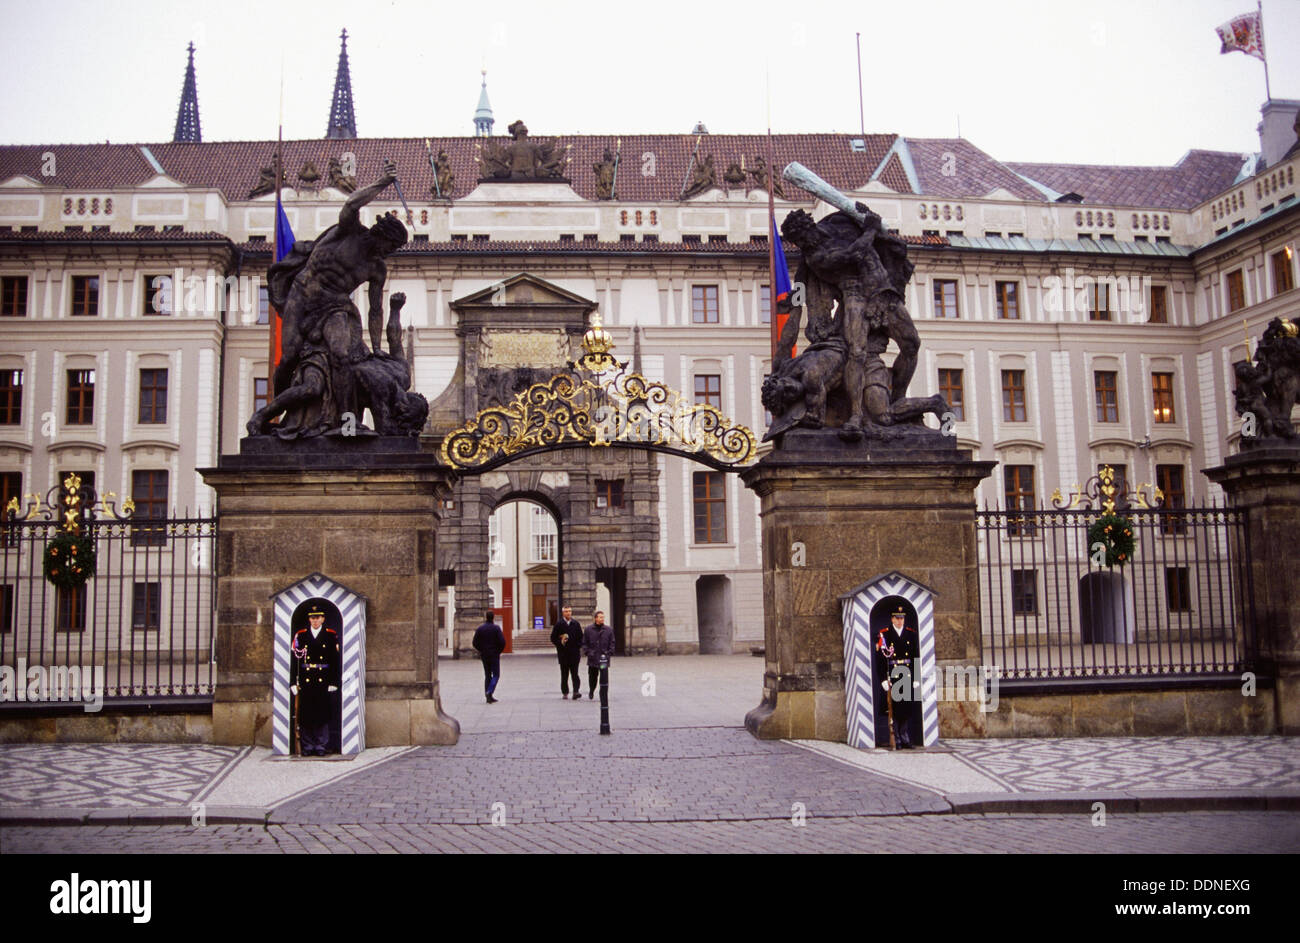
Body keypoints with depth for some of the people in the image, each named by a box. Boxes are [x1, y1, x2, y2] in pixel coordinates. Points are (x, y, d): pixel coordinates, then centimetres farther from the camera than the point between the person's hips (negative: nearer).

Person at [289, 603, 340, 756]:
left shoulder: (332, 636, 6)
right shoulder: (300, 635, 8)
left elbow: (337, 660, 4)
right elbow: (294, 660, 5)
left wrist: (334, 682, -2)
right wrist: (293, 682, -1)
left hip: (323, 682, -1)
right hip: (305, 683, 1)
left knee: (322, 715, -1)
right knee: (305, 715, 1)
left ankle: (321, 747, 6)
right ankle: (307, 747, 9)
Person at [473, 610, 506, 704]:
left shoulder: (480, 629, 1)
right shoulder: (496, 628, -10)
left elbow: (475, 643, 0)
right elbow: (502, 642, -15)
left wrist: (481, 651, 13)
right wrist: (499, 651, 2)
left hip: (484, 655, 4)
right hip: (494, 655, -4)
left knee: (487, 675, 12)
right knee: (496, 675, 2)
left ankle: (488, 697, 10)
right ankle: (490, 692, -18)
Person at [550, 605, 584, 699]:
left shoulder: (576, 624, 7)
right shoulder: (558, 624, 2)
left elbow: (580, 637, 14)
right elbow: (553, 638, 4)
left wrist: (578, 647, 2)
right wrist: (560, 643, -11)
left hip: (574, 653, 1)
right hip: (563, 653, 0)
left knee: (575, 673, -6)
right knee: (564, 674, 6)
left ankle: (575, 692, -10)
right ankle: (565, 692, 13)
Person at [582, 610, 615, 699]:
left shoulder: (609, 629, 5)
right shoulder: (588, 629, 4)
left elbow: (612, 643, 8)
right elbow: (584, 643, 8)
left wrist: (609, 653, -3)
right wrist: (587, 652, -3)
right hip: (592, 659, 0)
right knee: (592, 676, 7)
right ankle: (591, 691, 30)